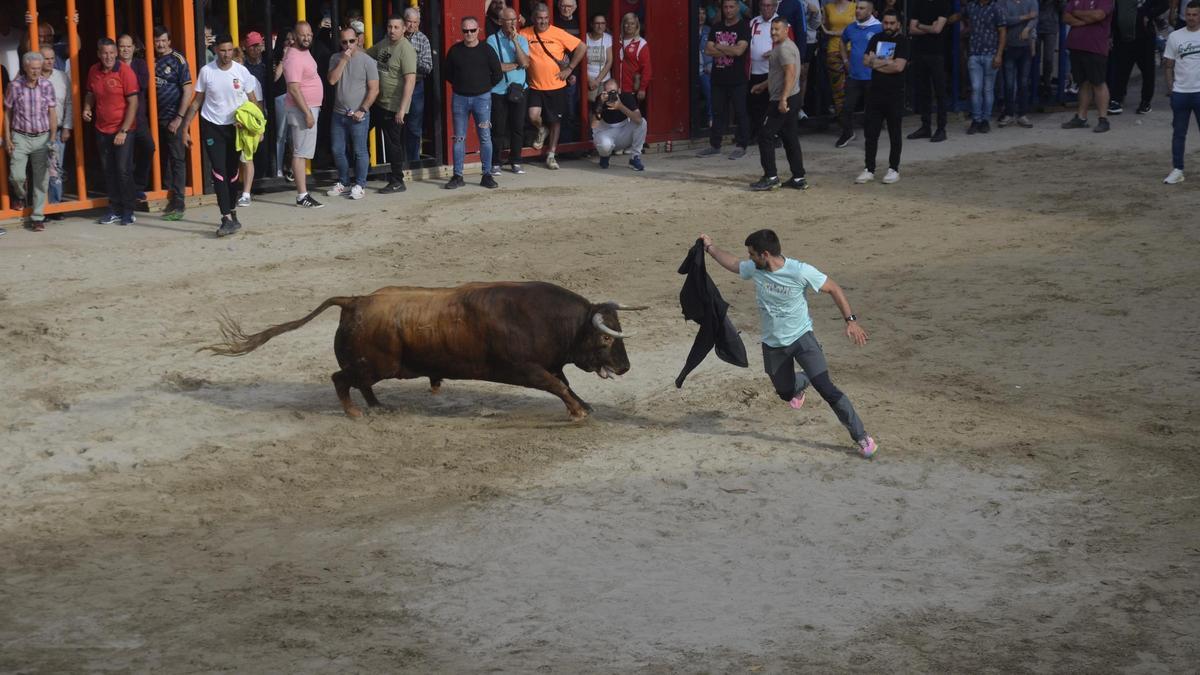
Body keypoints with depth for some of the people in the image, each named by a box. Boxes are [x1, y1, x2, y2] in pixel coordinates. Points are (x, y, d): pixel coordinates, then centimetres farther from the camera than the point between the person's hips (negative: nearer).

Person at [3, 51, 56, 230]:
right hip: (20, 137, -1)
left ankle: (37, 217, 9)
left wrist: (53, 138, 0)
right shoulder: (15, 86, -5)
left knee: (41, 179, 0)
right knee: (16, 175, -8)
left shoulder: (47, 86, -2)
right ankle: (20, 196, 27)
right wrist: (7, 138, 1)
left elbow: (52, 113, 4)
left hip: (42, 137, 1)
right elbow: (7, 113, 4)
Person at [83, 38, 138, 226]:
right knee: (108, 170, 9)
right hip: (102, 130, 5)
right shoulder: (93, 71, 4)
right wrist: (87, 108, 0)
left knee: (123, 170, -4)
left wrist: (123, 131, -16)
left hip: (122, 130, -5)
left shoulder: (125, 72, -12)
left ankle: (128, 212, 5)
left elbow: (133, 103, -13)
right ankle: (114, 210, 17)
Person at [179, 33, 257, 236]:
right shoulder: (206, 72, -6)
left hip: (235, 126, 1)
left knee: (232, 173, 11)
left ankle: (232, 213, 26)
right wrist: (185, 127, 1)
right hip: (212, 126, -1)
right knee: (219, 173, -11)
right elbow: (197, 101, 3)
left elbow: (252, 100, 2)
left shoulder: (241, 71, -5)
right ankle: (227, 218, -16)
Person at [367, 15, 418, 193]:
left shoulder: (406, 49, -18)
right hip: (379, 103, 7)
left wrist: (402, 109, -27)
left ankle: (397, 182, 10)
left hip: (395, 106, -7)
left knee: (393, 143, 0)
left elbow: (410, 80, -23)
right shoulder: (383, 44, 7)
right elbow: (366, 54, 26)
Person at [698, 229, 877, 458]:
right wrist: (710, 247, 21)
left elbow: (834, 289, -14)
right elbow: (734, 264, 15)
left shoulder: (800, 271, -23)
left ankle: (861, 437, -11)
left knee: (825, 388, -18)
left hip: (802, 338, -5)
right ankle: (801, 383, 54)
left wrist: (850, 321, -19)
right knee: (786, 392, 15)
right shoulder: (754, 269, -9)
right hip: (773, 344, 5)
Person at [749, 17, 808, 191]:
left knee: (765, 137, -5)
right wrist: (763, 85, 35)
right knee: (791, 139, 11)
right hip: (792, 99, 10)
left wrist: (783, 99, -32)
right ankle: (798, 178, 11)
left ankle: (770, 177, -5)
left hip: (782, 101, -10)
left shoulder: (784, 48, -15)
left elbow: (790, 73, -26)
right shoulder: (788, 46, 18)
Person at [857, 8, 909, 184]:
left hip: (894, 95, -4)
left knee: (894, 134, 4)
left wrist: (877, 63, -6)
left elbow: (898, 66, -17)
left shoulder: (902, 41, -5)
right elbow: (866, 60, 0)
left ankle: (893, 169, 12)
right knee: (870, 132, 4)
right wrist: (887, 62, -10)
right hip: (875, 92, 4)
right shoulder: (876, 38, 9)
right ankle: (869, 170, 9)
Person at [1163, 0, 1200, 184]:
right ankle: (1177, 170, 11)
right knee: (1178, 133, 6)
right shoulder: (1175, 37, 6)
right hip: (1180, 92, 2)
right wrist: (1170, 87, 0)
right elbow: (1168, 65, 10)